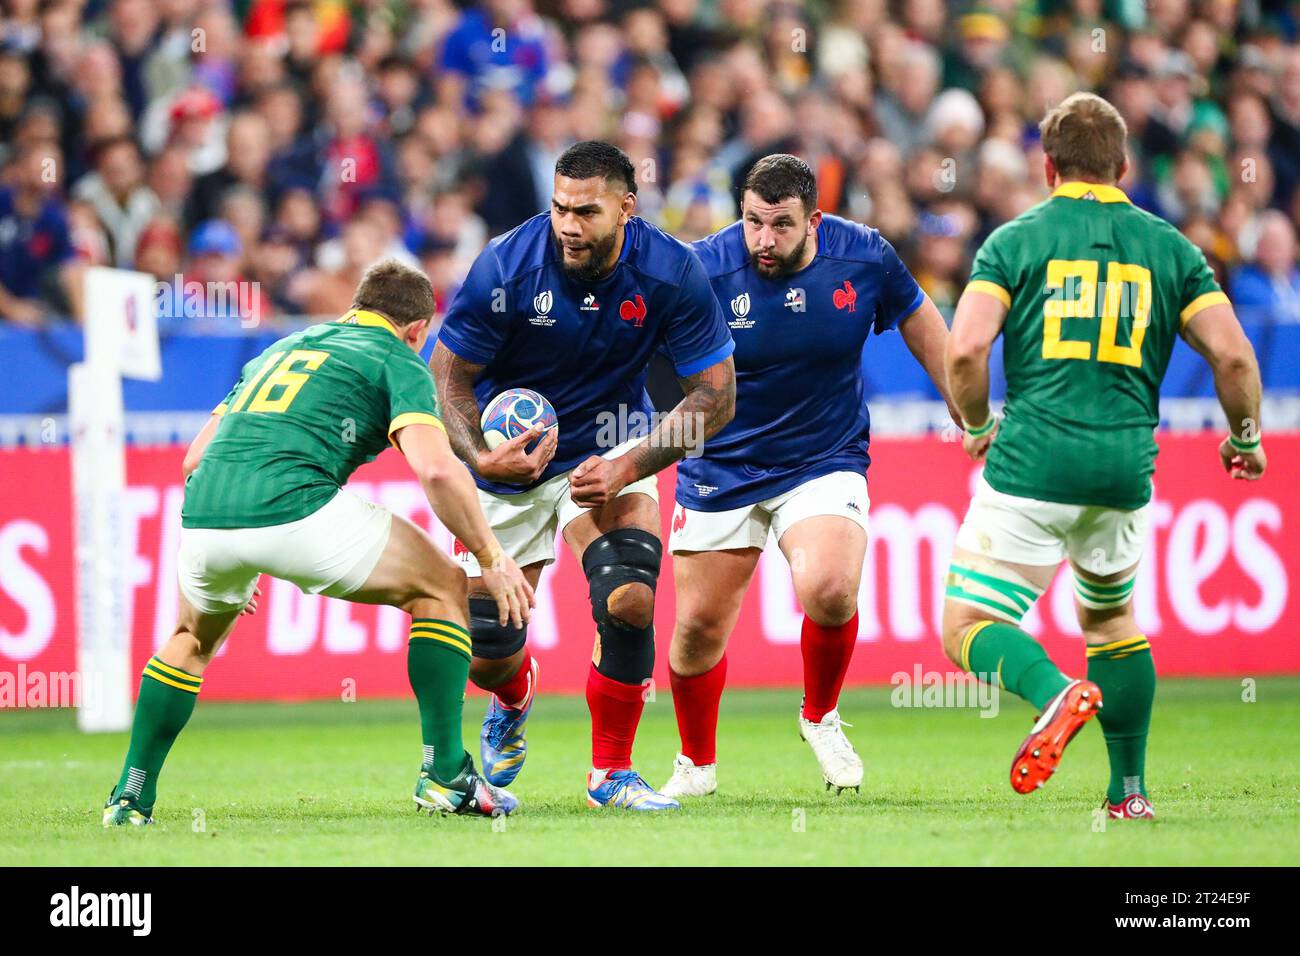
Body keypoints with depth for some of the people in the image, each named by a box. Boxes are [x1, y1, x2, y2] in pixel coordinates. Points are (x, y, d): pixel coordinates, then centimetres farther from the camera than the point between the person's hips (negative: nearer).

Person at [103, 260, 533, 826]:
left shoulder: (281, 350, 32)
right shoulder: (396, 362, 13)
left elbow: (196, 458, 33)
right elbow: (436, 469, -5)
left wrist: (232, 562, 42)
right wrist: (492, 558, 4)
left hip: (203, 513, 6)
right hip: (295, 510, -6)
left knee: (192, 639, 36)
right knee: (443, 589, 14)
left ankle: (131, 796, 26)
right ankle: (445, 772, 7)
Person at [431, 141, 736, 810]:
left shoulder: (672, 273, -20)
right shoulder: (505, 267, -23)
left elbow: (715, 395, -13)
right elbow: (449, 376, -12)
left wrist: (629, 465, -24)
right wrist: (479, 458, -30)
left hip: (608, 452, 0)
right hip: (510, 454, 0)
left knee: (628, 602, -25)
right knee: (484, 654, -1)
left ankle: (611, 773, -3)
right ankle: (514, 696, 39)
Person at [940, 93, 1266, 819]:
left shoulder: (1016, 240, 2)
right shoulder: (1170, 247, 9)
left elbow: (966, 349, -9)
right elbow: (1233, 355, 1)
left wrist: (979, 425, 9)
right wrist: (1247, 438, 18)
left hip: (1031, 461, -4)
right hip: (1124, 469, 4)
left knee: (967, 628, 1)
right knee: (1111, 617, 26)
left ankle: (1056, 691, -29)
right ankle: (1130, 790, 23)